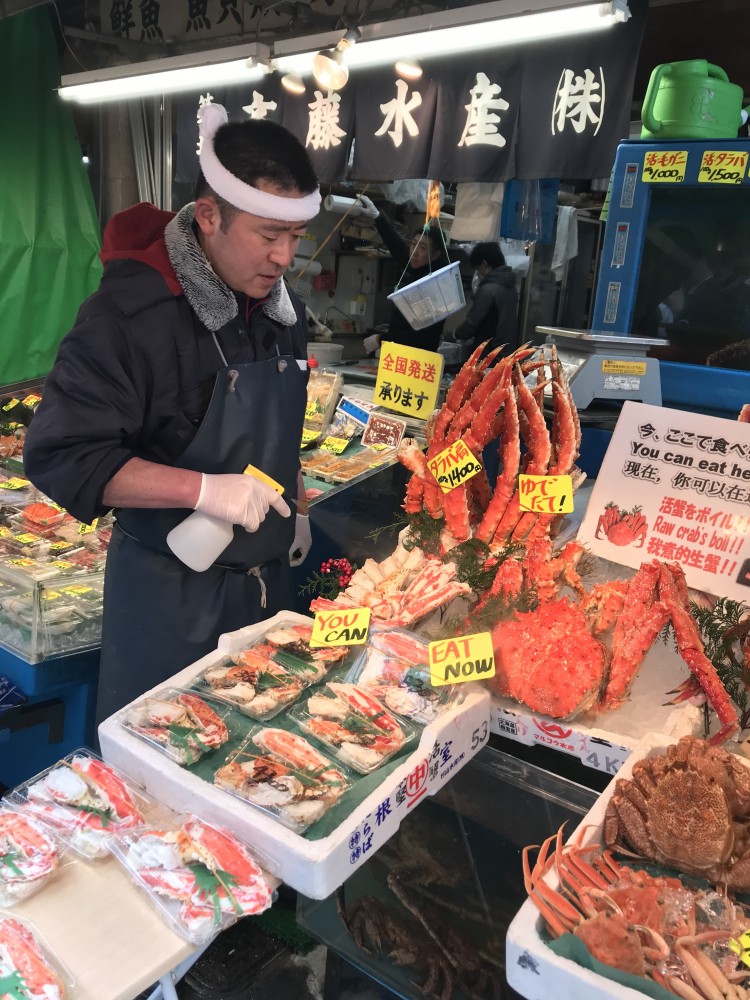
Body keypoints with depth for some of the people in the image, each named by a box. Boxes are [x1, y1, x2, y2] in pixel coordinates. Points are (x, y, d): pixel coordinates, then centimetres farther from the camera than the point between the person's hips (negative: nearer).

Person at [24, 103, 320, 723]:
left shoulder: (281, 308, 4)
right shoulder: (129, 312, -20)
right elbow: (59, 457, -22)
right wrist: (203, 489, -30)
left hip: (267, 575, 7)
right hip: (169, 589, -6)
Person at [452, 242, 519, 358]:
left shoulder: (487, 289, -18)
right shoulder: (509, 285, 10)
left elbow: (472, 322, -15)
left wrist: (456, 334, 5)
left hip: (490, 352, -8)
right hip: (509, 348, 8)